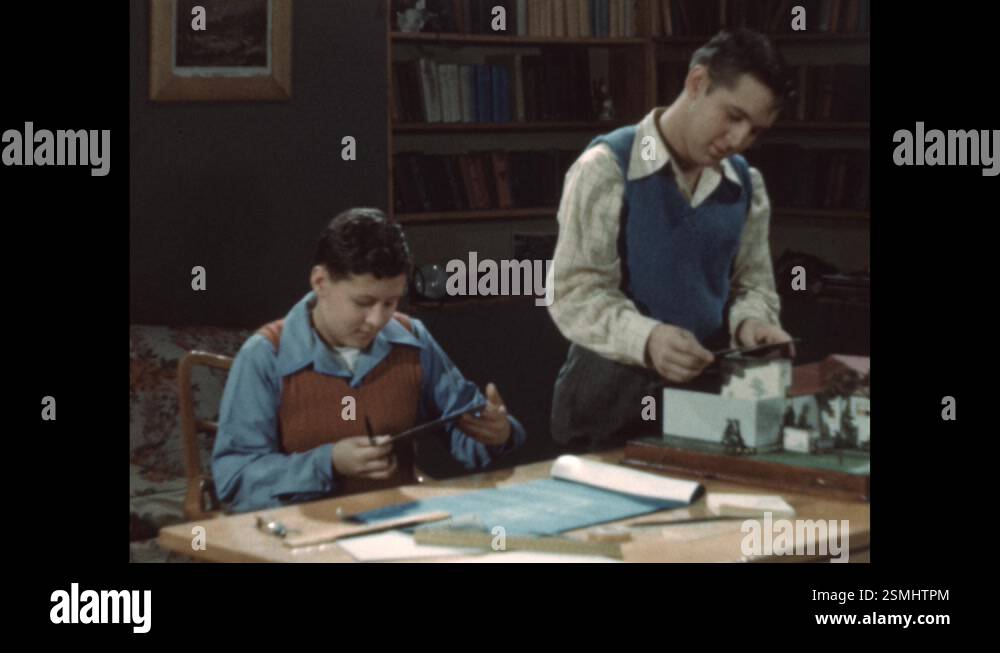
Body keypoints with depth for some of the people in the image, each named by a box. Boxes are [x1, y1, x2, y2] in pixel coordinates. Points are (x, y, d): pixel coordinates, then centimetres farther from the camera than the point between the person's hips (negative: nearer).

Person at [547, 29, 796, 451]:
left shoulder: (746, 186, 7)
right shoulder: (607, 168, -10)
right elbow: (574, 292, -13)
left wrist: (749, 321, -8)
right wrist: (646, 339, -30)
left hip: (705, 390, 5)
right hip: (612, 390, -4)